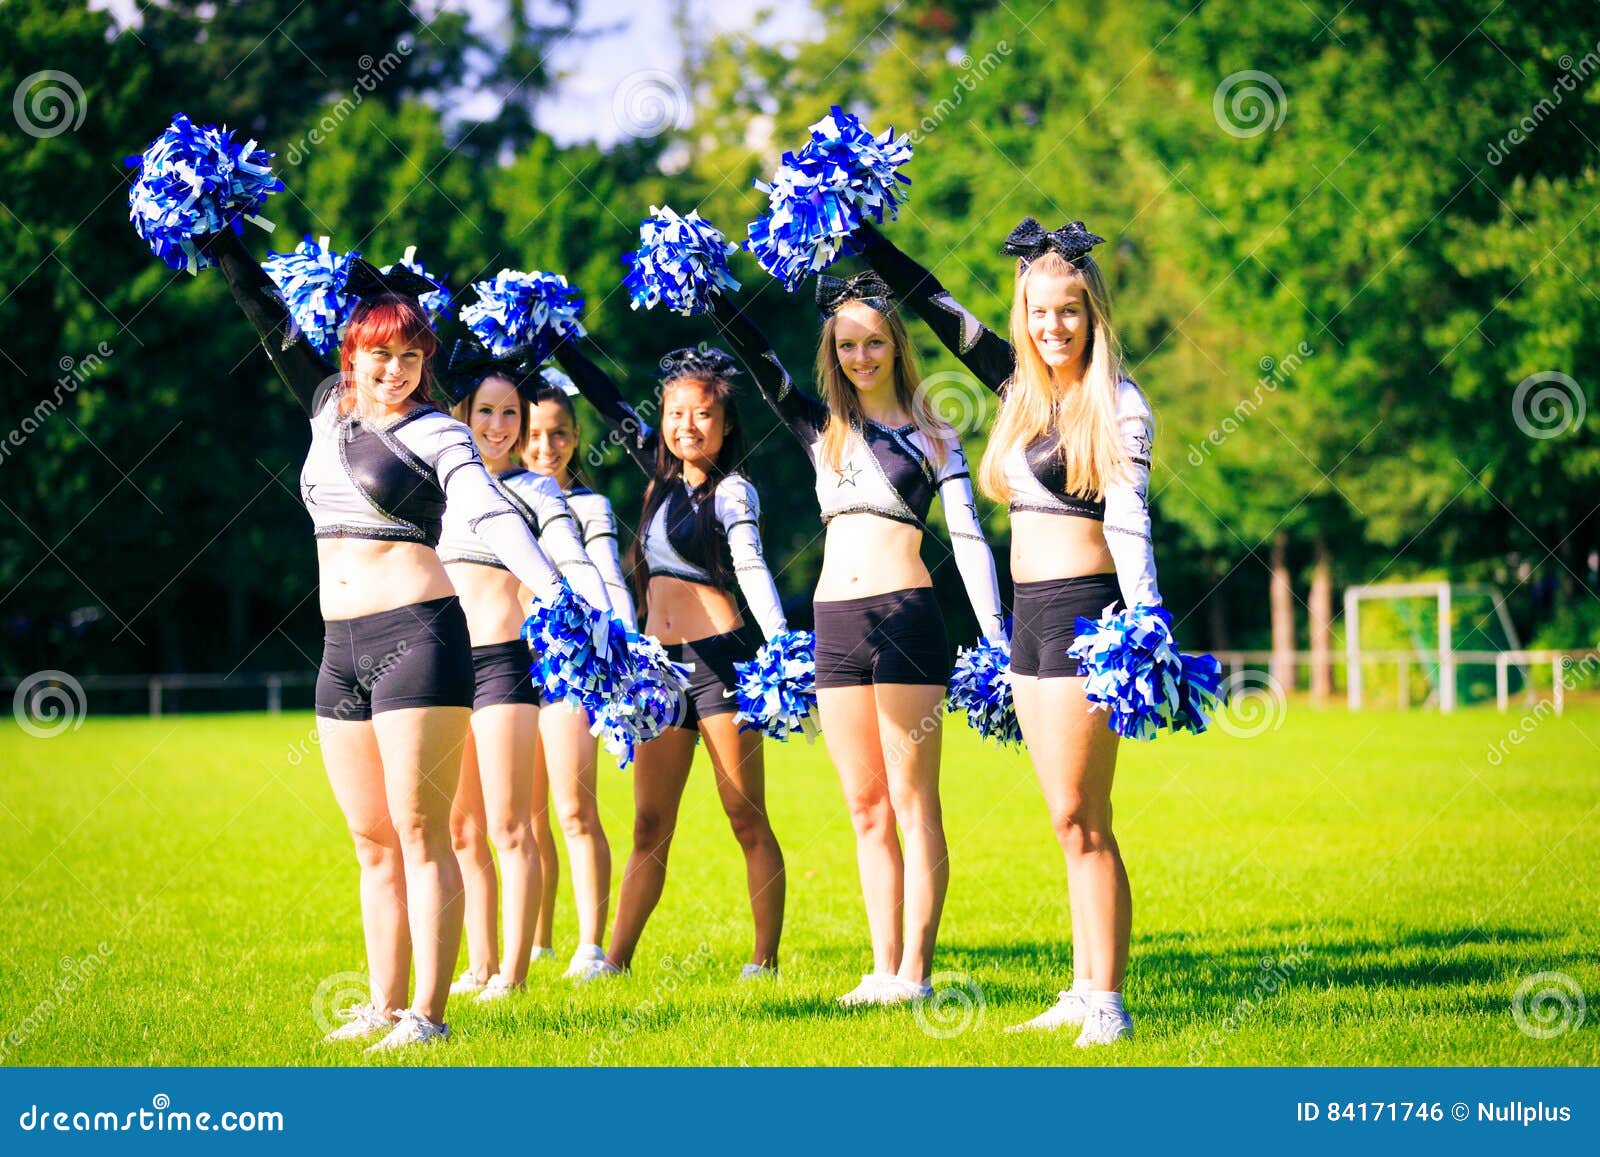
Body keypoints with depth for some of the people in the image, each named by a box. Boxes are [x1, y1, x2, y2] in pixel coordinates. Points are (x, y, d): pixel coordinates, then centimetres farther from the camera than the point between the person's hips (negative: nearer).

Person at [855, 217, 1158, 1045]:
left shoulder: (1118, 403, -8)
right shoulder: (1020, 385, 12)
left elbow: (1127, 520, -17)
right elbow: (940, 309, 23)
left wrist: (1147, 625, -28)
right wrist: (868, 242, 26)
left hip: (1084, 608, -7)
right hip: (1029, 615, 7)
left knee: (1080, 819, -9)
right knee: (1070, 821, 10)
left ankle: (1110, 1002, -7)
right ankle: (1084, 990, 13)